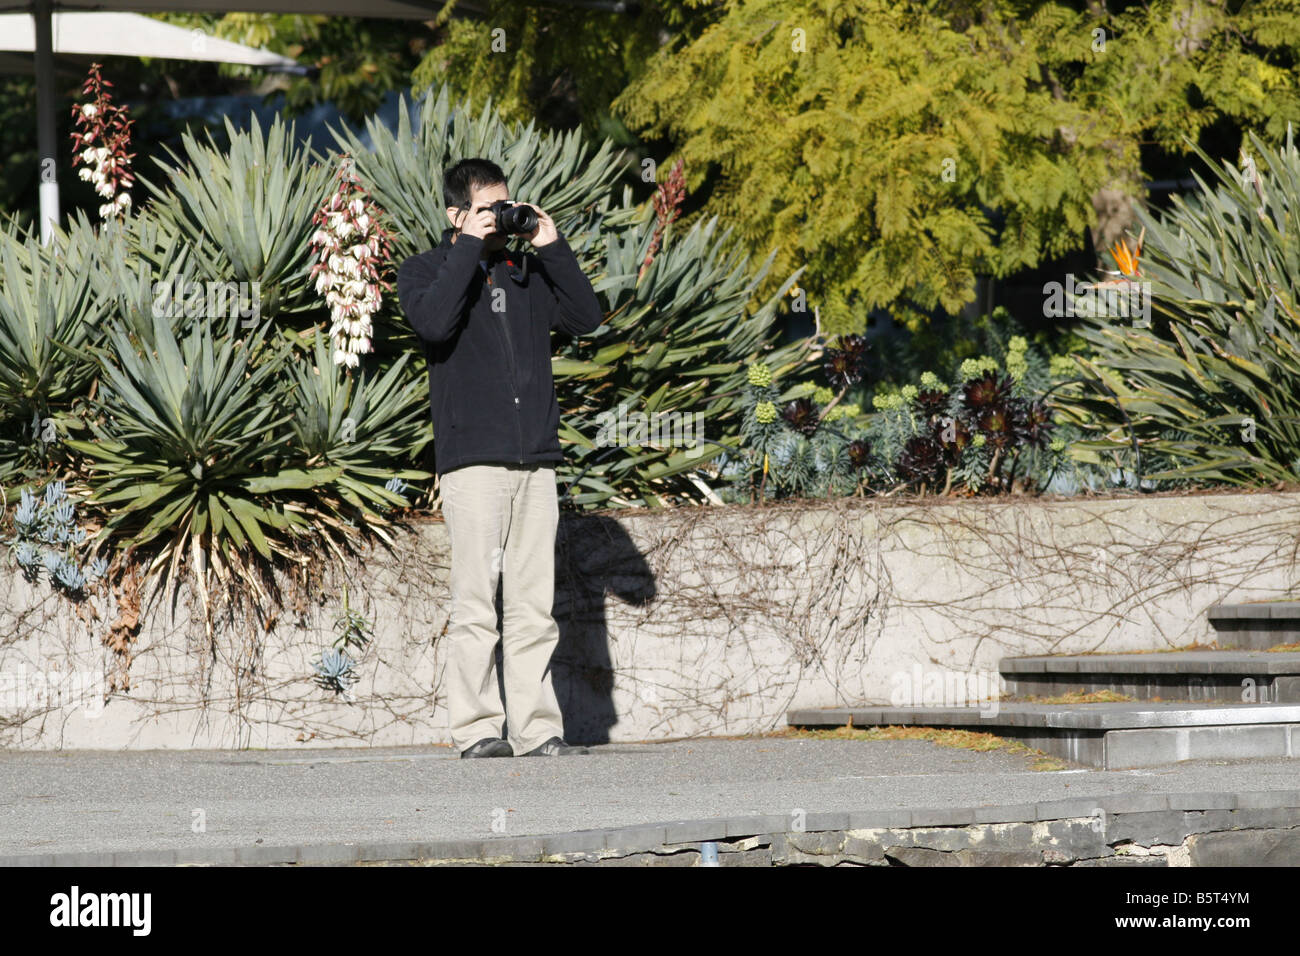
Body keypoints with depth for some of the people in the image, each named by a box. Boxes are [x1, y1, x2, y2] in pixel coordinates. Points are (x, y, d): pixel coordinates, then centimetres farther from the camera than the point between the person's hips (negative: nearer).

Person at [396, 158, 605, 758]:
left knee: (535, 606, 2)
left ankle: (537, 728, 3)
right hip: (472, 459, -4)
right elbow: (434, 322, -15)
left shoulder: (528, 272, 17)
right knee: (476, 602, -7)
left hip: (536, 460, 4)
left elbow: (586, 318, 7)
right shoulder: (426, 270, 6)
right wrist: (469, 246, -11)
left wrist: (551, 246, 2)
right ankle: (476, 728, -4)